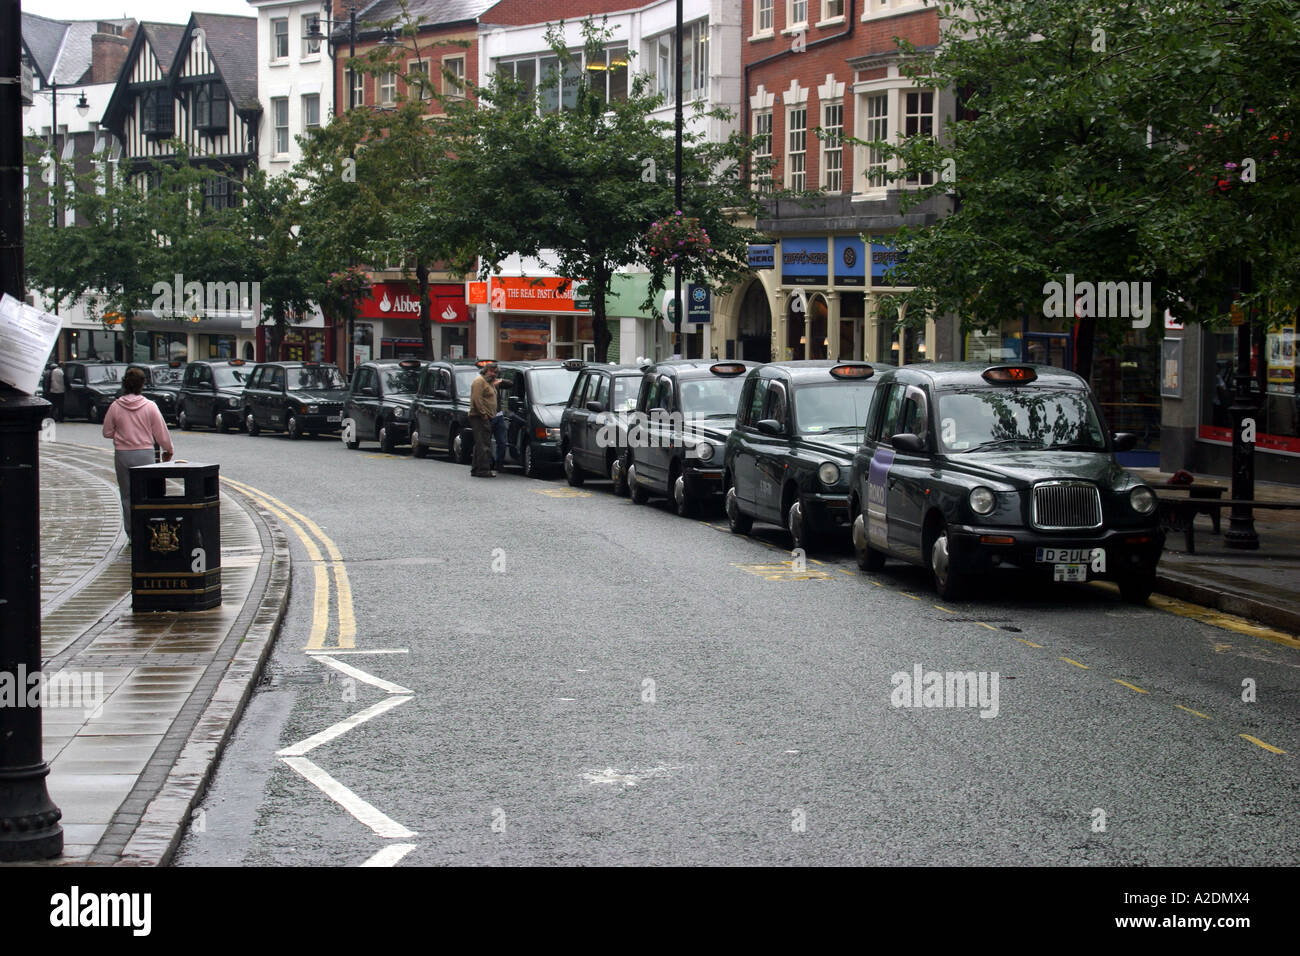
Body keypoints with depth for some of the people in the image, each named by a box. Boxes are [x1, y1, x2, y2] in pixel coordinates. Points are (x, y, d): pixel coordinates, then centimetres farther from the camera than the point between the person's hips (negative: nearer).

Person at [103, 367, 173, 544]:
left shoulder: (115, 407, -1)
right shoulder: (150, 406, -4)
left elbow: (107, 432, 6)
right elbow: (161, 432, 2)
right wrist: (168, 450, 18)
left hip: (122, 455, 1)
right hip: (145, 453, -1)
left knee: (127, 496, 8)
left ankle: (132, 536, 10)